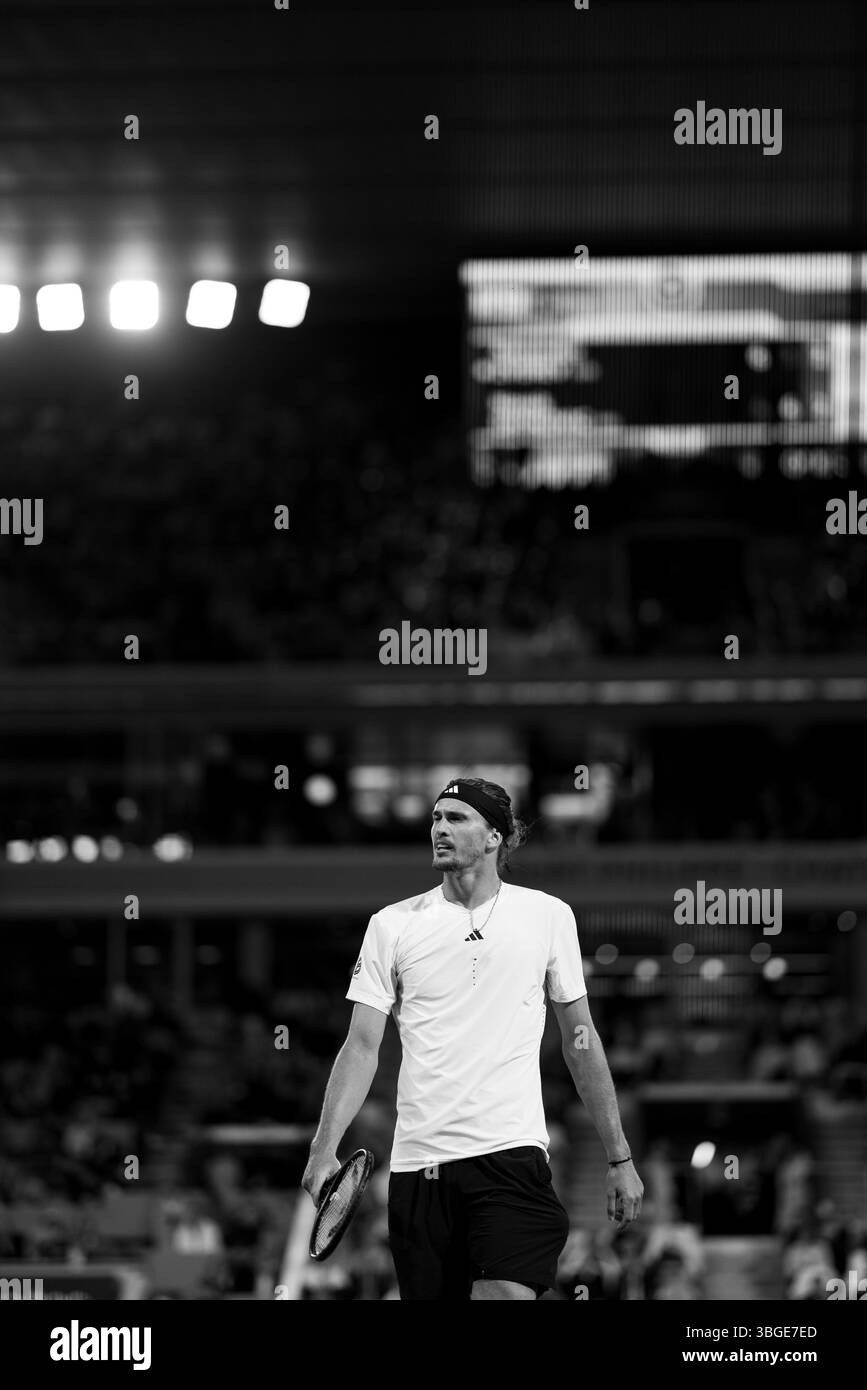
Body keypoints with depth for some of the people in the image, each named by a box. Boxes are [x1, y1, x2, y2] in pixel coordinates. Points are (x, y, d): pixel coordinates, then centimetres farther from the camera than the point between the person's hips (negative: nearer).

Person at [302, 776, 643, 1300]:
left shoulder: (549, 916, 6)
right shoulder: (392, 924, 6)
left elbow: (580, 1038, 11)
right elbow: (363, 1046, 4)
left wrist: (620, 1158, 9)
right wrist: (326, 1146, -9)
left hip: (512, 1154, -2)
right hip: (419, 1160, 2)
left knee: (507, 1295, -22)